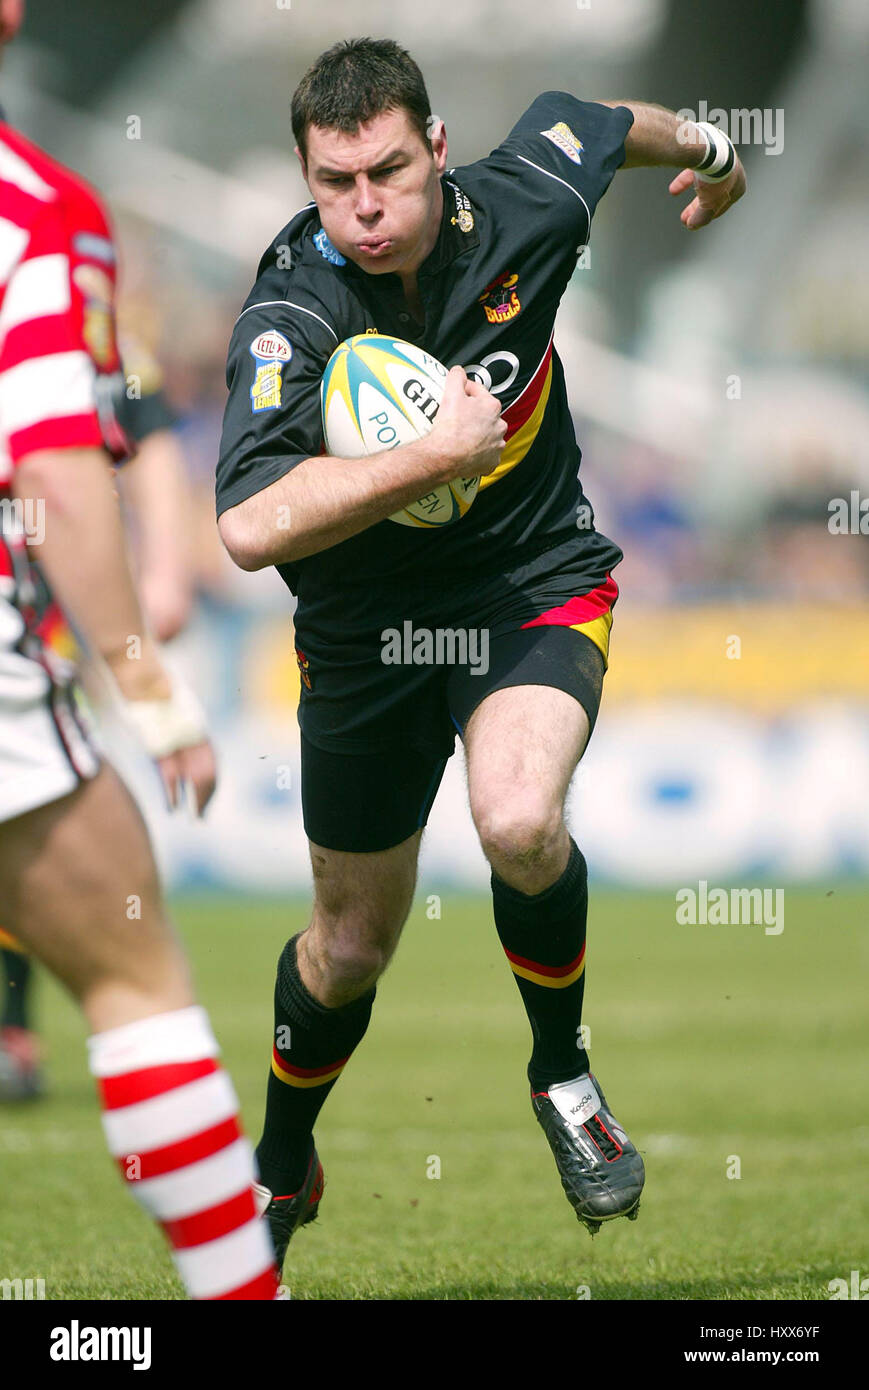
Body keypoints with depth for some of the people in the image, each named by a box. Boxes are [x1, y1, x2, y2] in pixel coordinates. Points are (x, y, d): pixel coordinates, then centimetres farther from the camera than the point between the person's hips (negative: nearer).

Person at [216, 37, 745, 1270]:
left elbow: (582, 118, 9)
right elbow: (251, 527, -40)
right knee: (353, 945, 14)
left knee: (518, 822, -31)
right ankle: (282, 1170, 45)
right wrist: (438, 454, -40)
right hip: (364, 632, 0)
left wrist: (706, 148, 29)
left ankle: (561, 1069, -2)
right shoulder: (292, 313, -27)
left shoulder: (524, 206, -17)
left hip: (535, 582, 0)